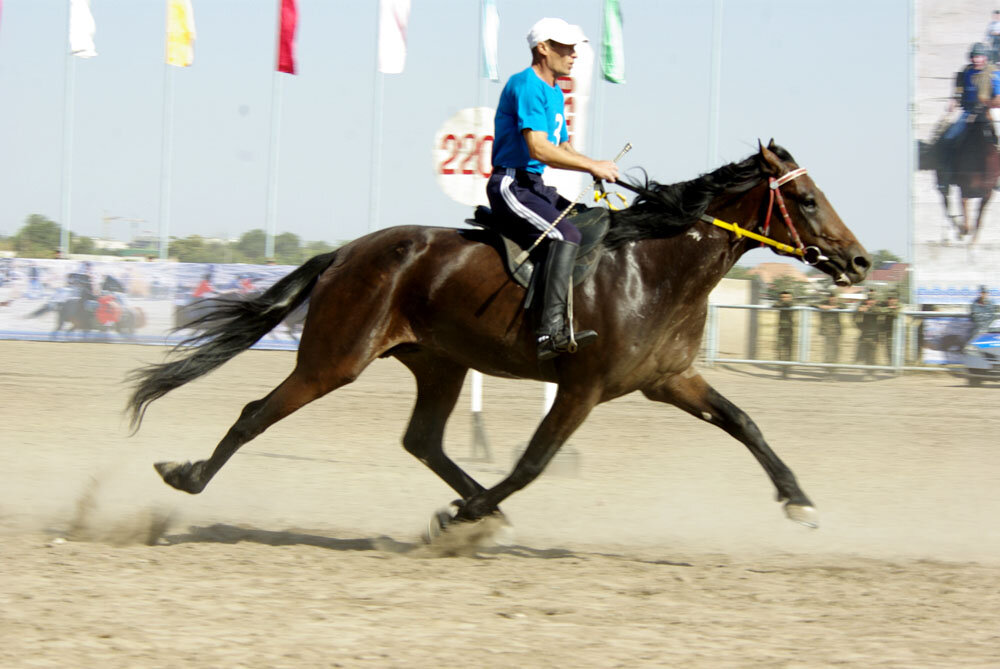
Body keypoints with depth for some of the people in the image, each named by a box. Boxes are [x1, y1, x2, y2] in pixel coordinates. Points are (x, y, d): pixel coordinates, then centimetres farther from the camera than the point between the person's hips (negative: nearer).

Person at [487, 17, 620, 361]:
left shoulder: (554, 93, 19)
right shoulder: (526, 86, -14)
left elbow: (562, 149, 24)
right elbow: (539, 149, -24)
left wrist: (596, 166, 5)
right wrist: (593, 166, -20)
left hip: (535, 187, 11)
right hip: (511, 186, -11)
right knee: (566, 233, -29)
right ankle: (551, 330, -37)